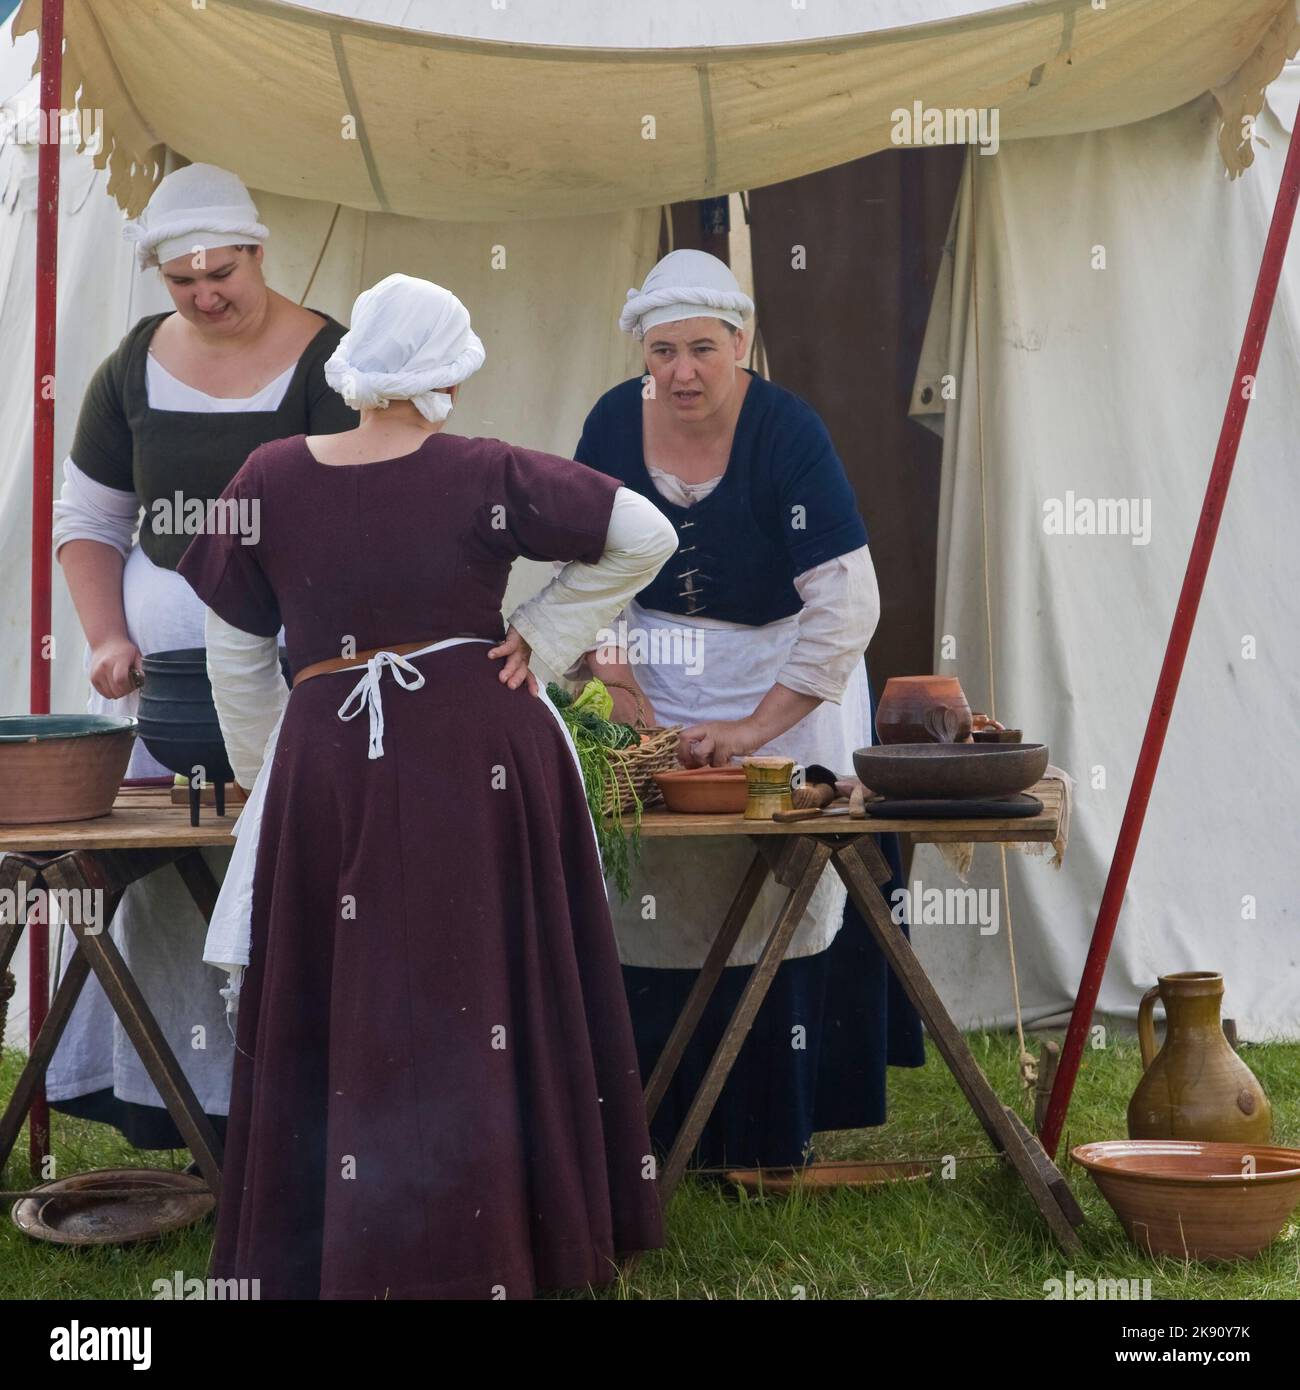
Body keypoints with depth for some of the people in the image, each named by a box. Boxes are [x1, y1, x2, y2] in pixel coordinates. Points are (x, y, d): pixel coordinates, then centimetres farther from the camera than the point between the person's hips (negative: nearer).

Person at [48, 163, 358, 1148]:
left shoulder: (328, 363, -5)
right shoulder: (135, 367, 9)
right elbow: (89, 520, 15)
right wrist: (109, 640, 1)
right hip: (157, 658, 4)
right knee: (153, 873, 4)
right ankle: (160, 1096, 14)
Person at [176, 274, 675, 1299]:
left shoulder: (269, 479, 0)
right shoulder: (484, 475, -7)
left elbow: (235, 654, 8)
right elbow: (644, 533, -5)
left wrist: (267, 780, 19)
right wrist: (544, 636, 1)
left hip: (326, 766, 2)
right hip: (484, 756, -1)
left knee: (342, 1012, 10)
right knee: (484, 994, 9)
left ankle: (317, 1250, 18)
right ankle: (492, 1241, 18)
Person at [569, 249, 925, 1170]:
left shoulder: (787, 432, -19)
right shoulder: (613, 426, -6)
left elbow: (848, 606, -23)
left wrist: (755, 728, -23)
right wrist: (616, 687, -8)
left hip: (785, 686, -3)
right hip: (657, 687, 3)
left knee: (780, 907, -1)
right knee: (651, 907, 2)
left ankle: (778, 1132, 12)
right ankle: (659, 1127, 14)